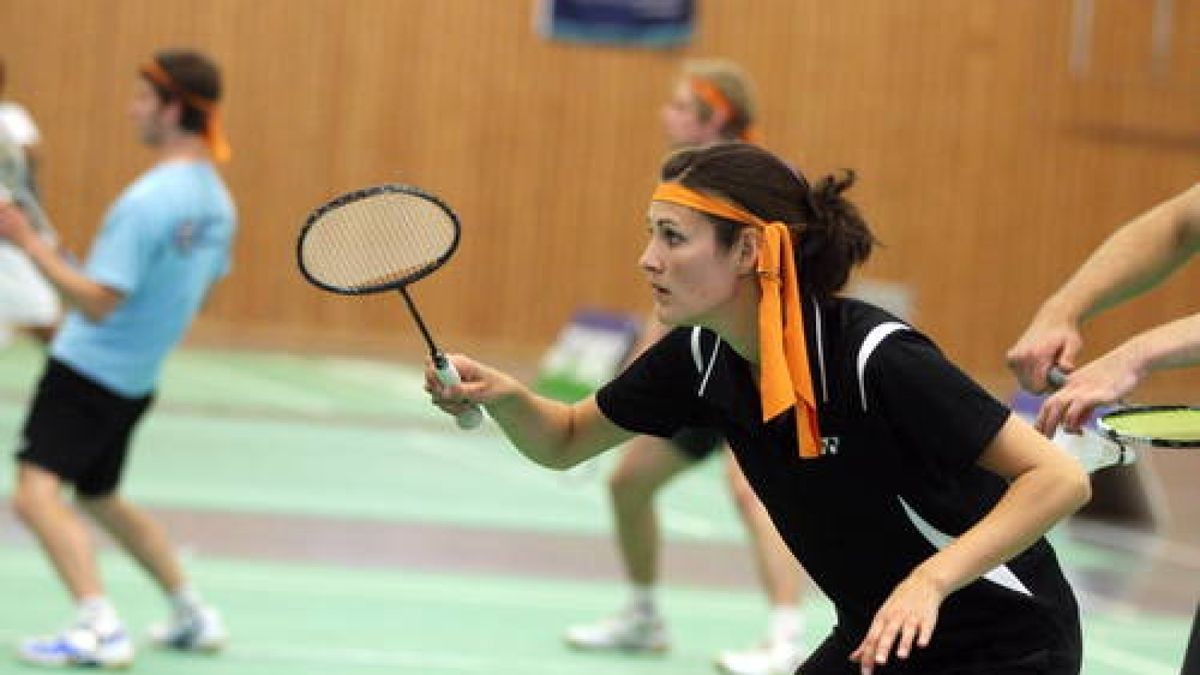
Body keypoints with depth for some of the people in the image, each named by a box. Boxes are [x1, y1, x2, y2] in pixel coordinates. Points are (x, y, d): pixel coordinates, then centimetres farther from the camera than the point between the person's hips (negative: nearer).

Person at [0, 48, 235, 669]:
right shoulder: (216, 200, 4)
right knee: (99, 499, 26)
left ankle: (99, 629, -26)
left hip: (85, 370, -9)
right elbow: (204, 281, 17)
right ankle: (193, 616, 33)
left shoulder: (148, 200, -22)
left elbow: (97, 303, -24)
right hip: (136, 379, 9)